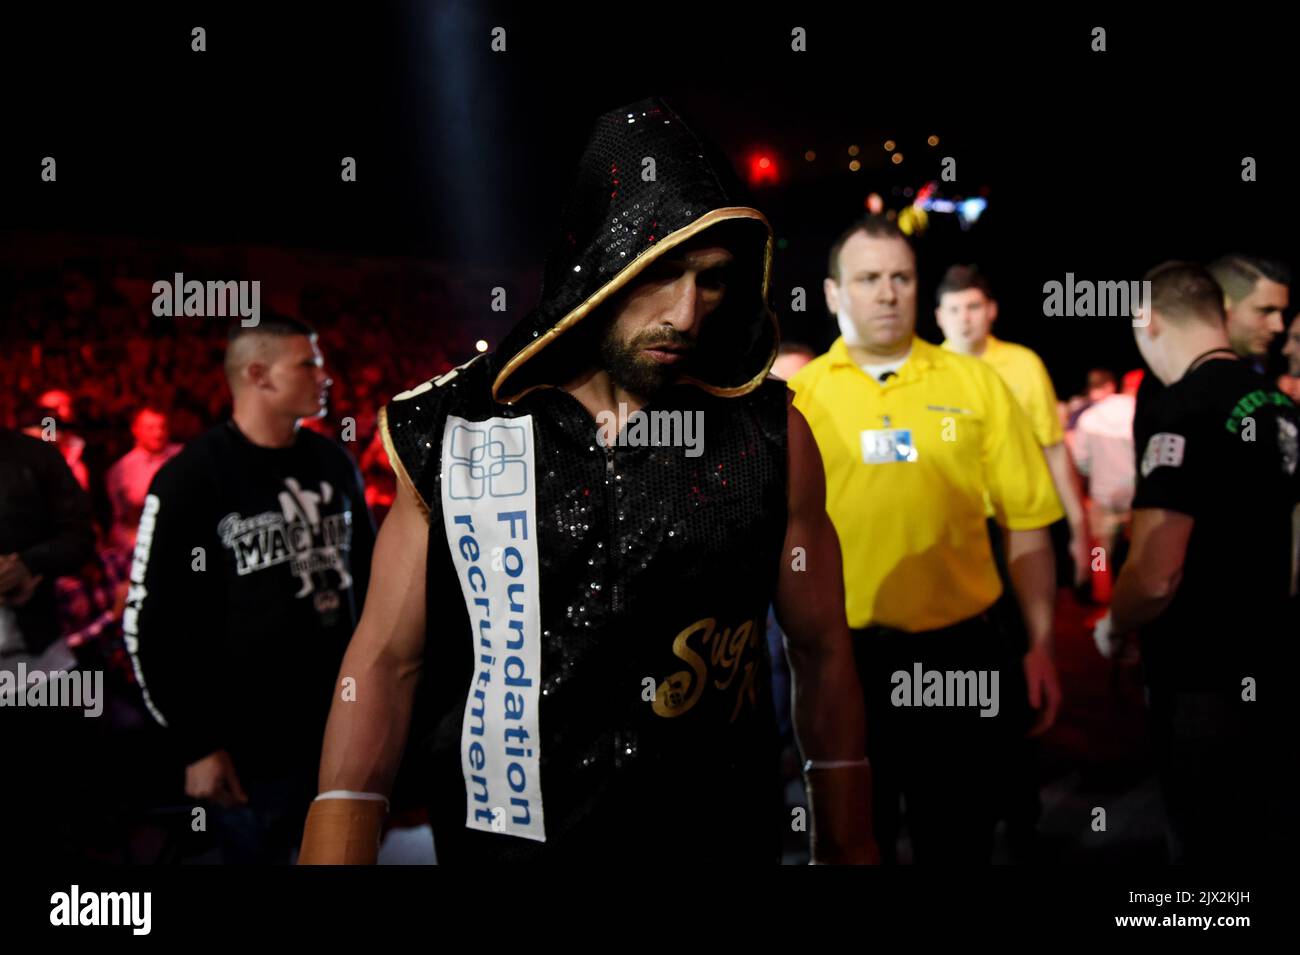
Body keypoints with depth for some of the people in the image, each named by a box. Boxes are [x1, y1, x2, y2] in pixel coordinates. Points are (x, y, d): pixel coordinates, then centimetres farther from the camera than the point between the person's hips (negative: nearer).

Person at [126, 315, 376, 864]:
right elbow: (153, 623, -10)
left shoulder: (333, 462, 8)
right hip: (252, 742, -5)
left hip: (345, 723, 5)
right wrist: (196, 743, -11)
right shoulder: (191, 479, -10)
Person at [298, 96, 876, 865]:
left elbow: (823, 653, 1)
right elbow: (385, 662, -5)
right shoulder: (453, 432, -7)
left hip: (719, 836, 0)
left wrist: (849, 846, 4)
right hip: (500, 835, 1)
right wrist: (337, 848, -13)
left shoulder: (770, 435, -7)